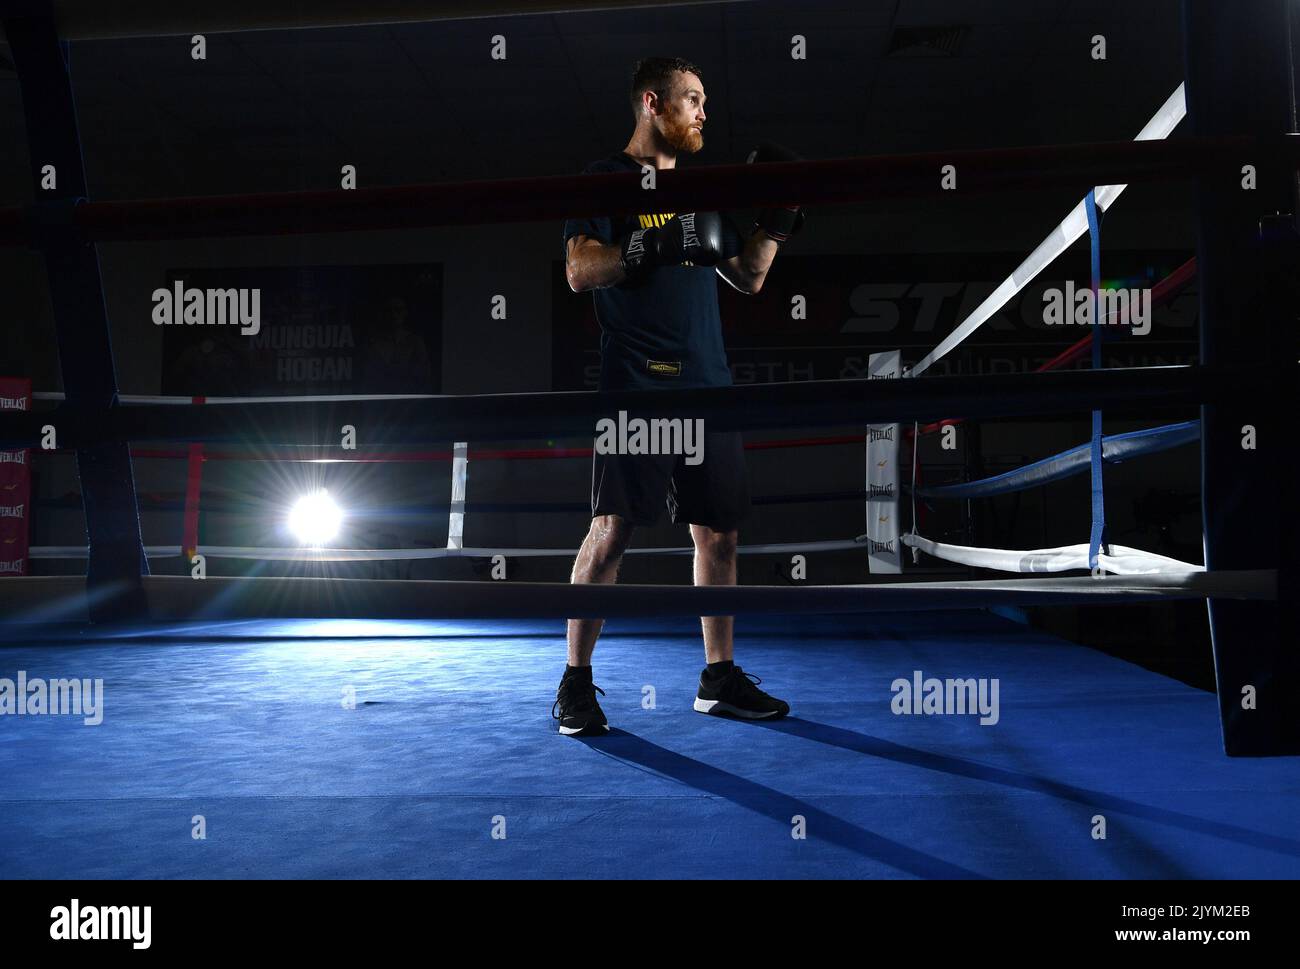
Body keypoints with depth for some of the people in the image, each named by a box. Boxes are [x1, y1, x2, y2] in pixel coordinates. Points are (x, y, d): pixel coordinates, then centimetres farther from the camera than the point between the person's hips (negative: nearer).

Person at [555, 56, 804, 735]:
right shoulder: (607, 179, 2)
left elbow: (748, 278, 24)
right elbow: (579, 272, -12)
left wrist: (774, 224, 10)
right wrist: (655, 246, -24)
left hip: (706, 383, 7)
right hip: (636, 384, -7)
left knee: (719, 530, 7)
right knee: (612, 529, -10)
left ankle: (718, 679, 18)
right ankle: (575, 684, 3)